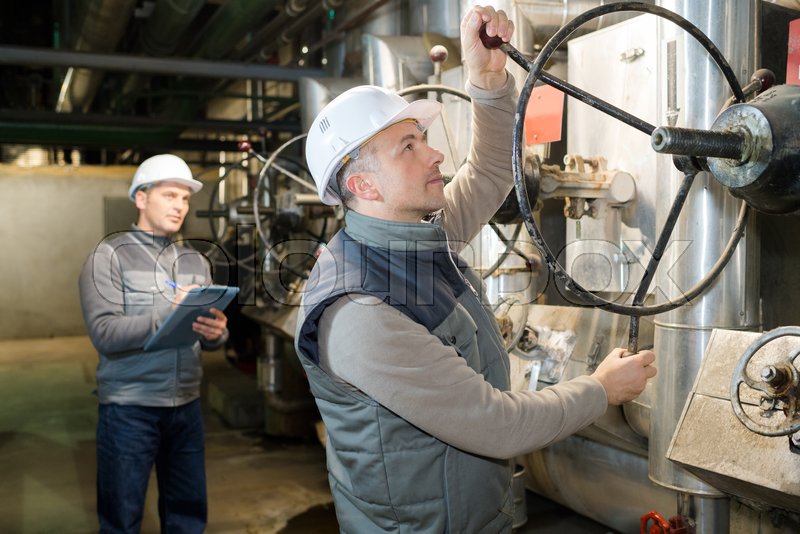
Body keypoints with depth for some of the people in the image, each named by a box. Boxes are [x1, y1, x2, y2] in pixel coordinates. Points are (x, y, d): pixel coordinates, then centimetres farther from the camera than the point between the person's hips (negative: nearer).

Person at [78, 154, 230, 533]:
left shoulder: (195, 261, 10)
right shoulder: (109, 256, -6)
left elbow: (211, 337, 5)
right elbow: (104, 334, -18)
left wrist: (216, 332, -18)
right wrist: (169, 312, -28)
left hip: (186, 406, 5)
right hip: (129, 409, -4)